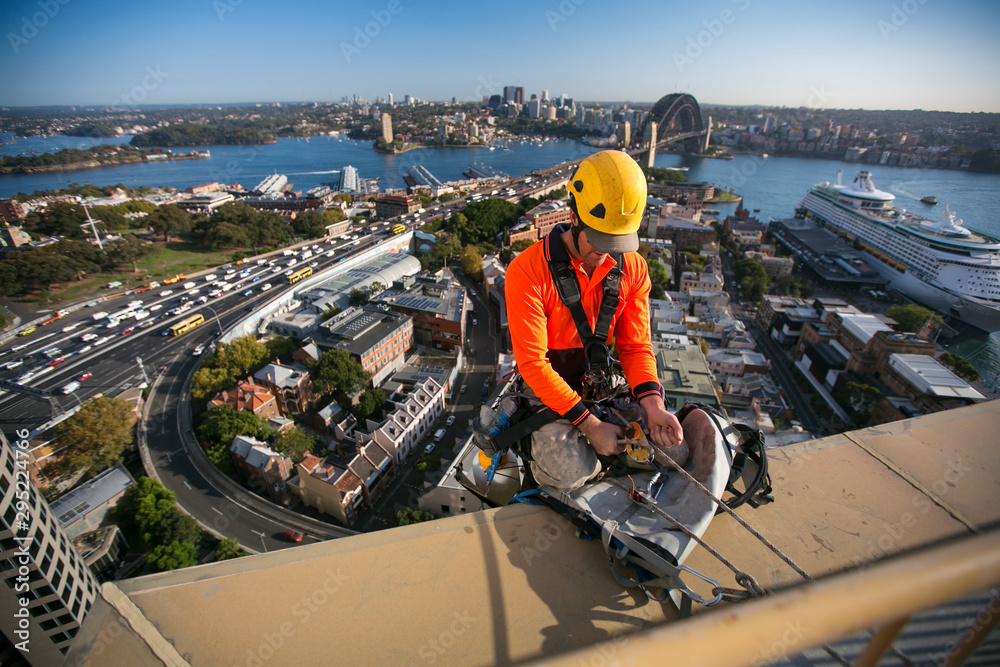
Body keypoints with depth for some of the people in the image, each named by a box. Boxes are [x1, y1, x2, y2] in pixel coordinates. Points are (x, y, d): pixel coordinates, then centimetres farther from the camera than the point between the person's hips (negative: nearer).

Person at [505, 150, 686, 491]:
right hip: (546, 387, -4)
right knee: (571, 473, -25)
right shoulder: (527, 270, -21)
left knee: (669, 442, -7)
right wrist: (590, 424, -23)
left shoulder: (632, 268, -4)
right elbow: (532, 362, -22)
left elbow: (636, 346, 0)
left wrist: (652, 404, -19)